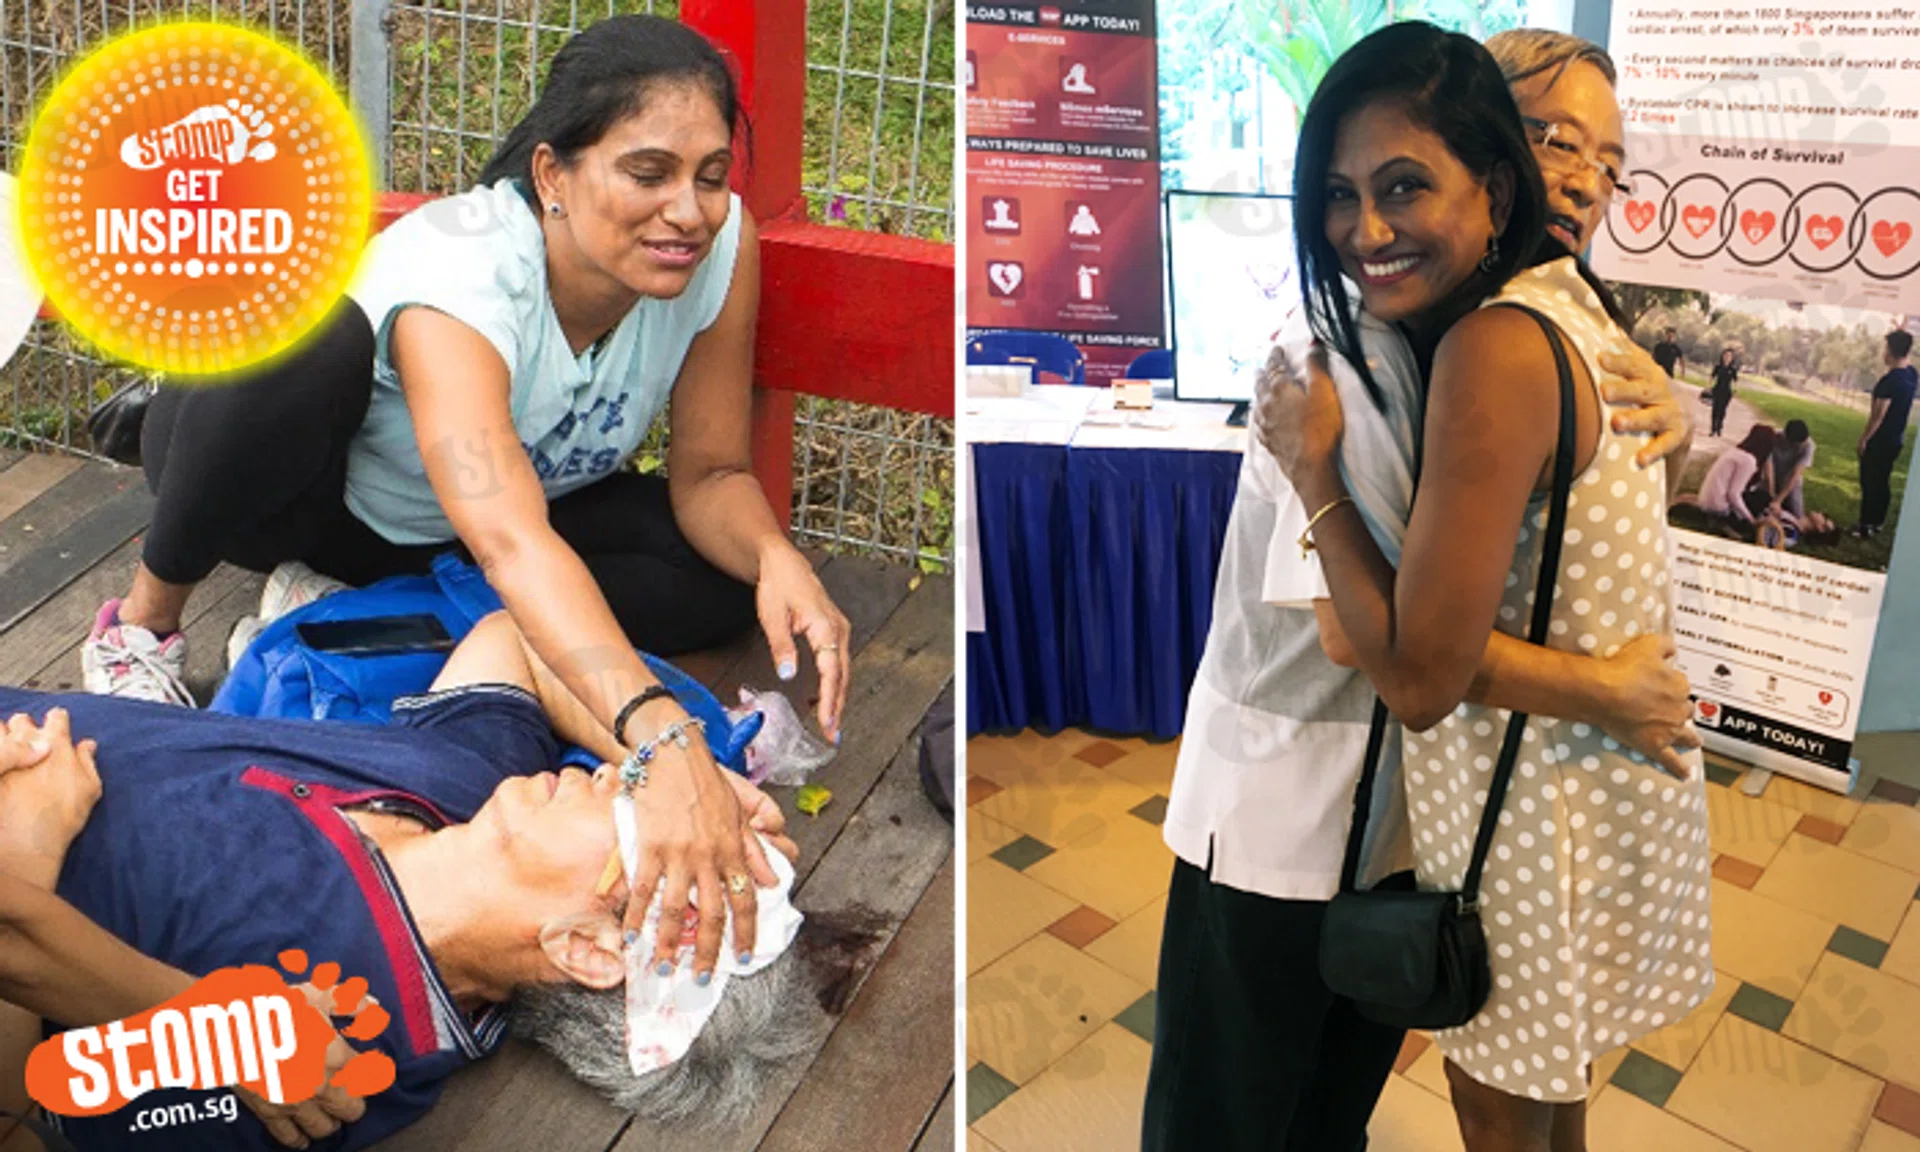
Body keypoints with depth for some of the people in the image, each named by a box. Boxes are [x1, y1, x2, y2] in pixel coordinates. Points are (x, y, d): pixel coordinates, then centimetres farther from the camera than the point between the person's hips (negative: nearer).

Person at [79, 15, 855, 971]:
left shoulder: (719, 246, -23)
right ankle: (146, 618, -11)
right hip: (304, 490, -4)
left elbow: (709, 475, -16)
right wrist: (664, 743, -68)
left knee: (731, 571, -17)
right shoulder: (460, 282, -39)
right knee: (310, 335, -38)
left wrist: (776, 558, -39)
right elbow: (513, 546, -54)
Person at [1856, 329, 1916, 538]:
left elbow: (1878, 415, -22)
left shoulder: (1890, 380, -24)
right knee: (1883, 481, 18)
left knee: (1870, 483, 0)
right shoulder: (1912, 375, 1)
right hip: (1896, 439, 8)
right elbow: (1906, 360, 27)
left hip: (1879, 440, -8)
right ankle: (1878, 522, 27)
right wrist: (1902, 332, 26)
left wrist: (1864, 438, -12)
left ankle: (1866, 527, 4)